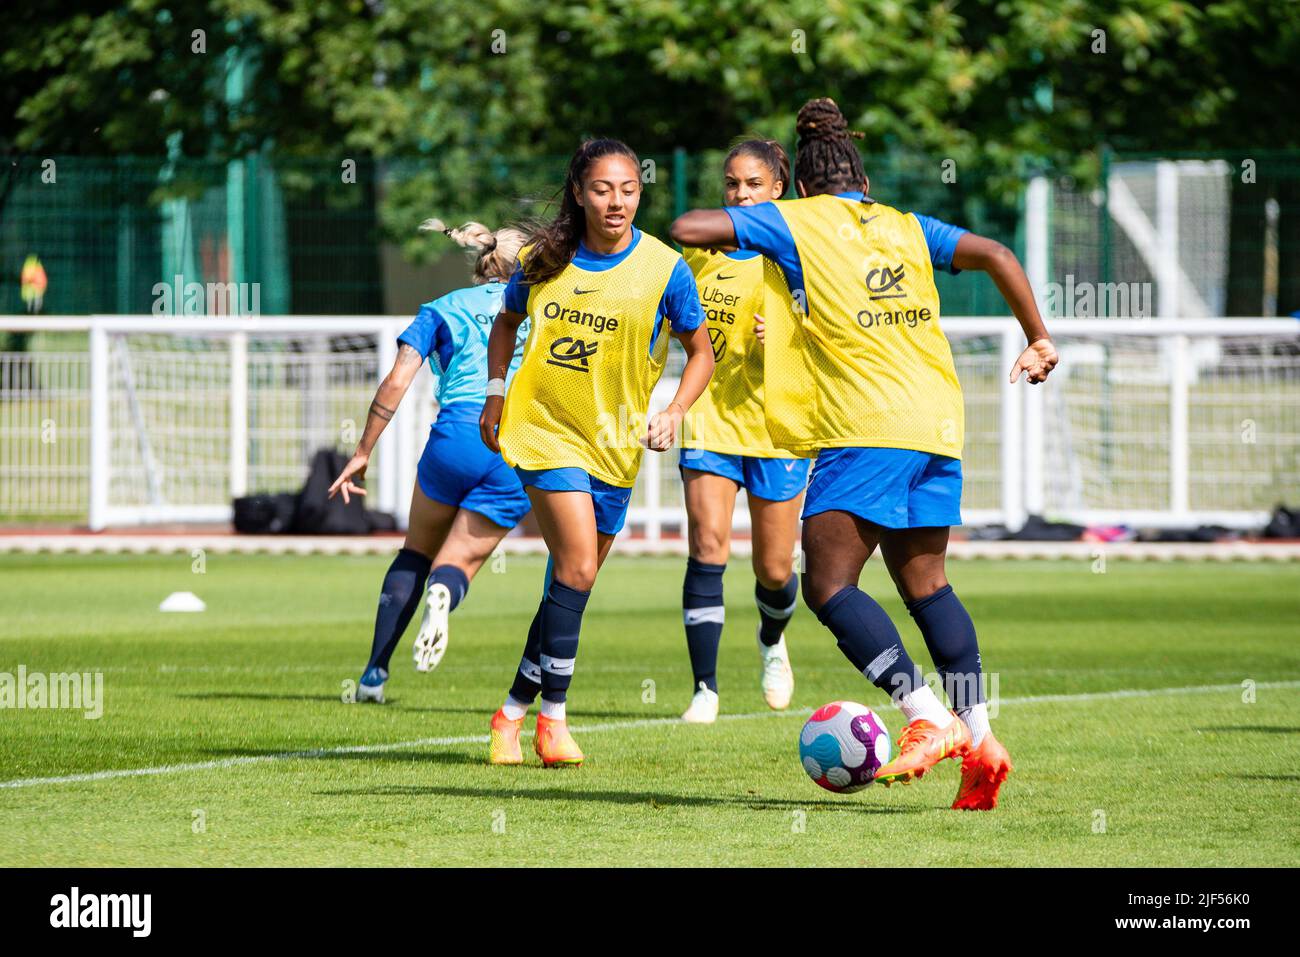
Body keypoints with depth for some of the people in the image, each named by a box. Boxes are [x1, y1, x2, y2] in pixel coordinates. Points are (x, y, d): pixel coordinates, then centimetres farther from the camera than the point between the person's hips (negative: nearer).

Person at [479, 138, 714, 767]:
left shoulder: (663, 268, -6)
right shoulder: (546, 261, -2)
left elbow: (700, 351, 4)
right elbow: (507, 320, 17)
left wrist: (673, 413, -10)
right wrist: (495, 397, 10)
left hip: (614, 442, 2)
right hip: (545, 427, -2)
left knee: (571, 584, 7)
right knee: (577, 569, -18)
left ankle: (515, 711, 23)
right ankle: (553, 720, -11)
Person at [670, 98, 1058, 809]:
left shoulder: (794, 220, 8)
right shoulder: (906, 228, 20)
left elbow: (689, 229, 3)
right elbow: (995, 255, 11)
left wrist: (731, 237, 25)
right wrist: (1037, 342, 19)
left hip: (866, 426, -6)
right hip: (937, 422, 6)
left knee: (829, 586, -5)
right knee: (924, 584, 15)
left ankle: (929, 718, -19)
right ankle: (978, 739, 10)